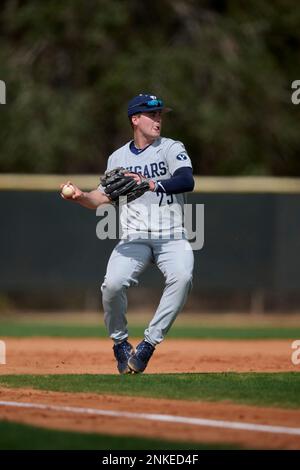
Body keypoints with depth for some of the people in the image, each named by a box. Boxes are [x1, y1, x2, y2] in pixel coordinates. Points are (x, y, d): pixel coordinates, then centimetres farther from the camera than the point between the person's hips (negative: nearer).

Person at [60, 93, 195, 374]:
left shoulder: (171, 149, 0)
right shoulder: (118, 157, 12)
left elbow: (187, 181, -18)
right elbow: (103, 197, 17)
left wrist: (151, 184, -33)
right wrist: (81, 196, -5)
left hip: (172, 238, -2)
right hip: (134, 237, 2)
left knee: (182, 276, -33)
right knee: (112, 284, -24)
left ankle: (149, 343, -23)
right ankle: (119, 342, 3)